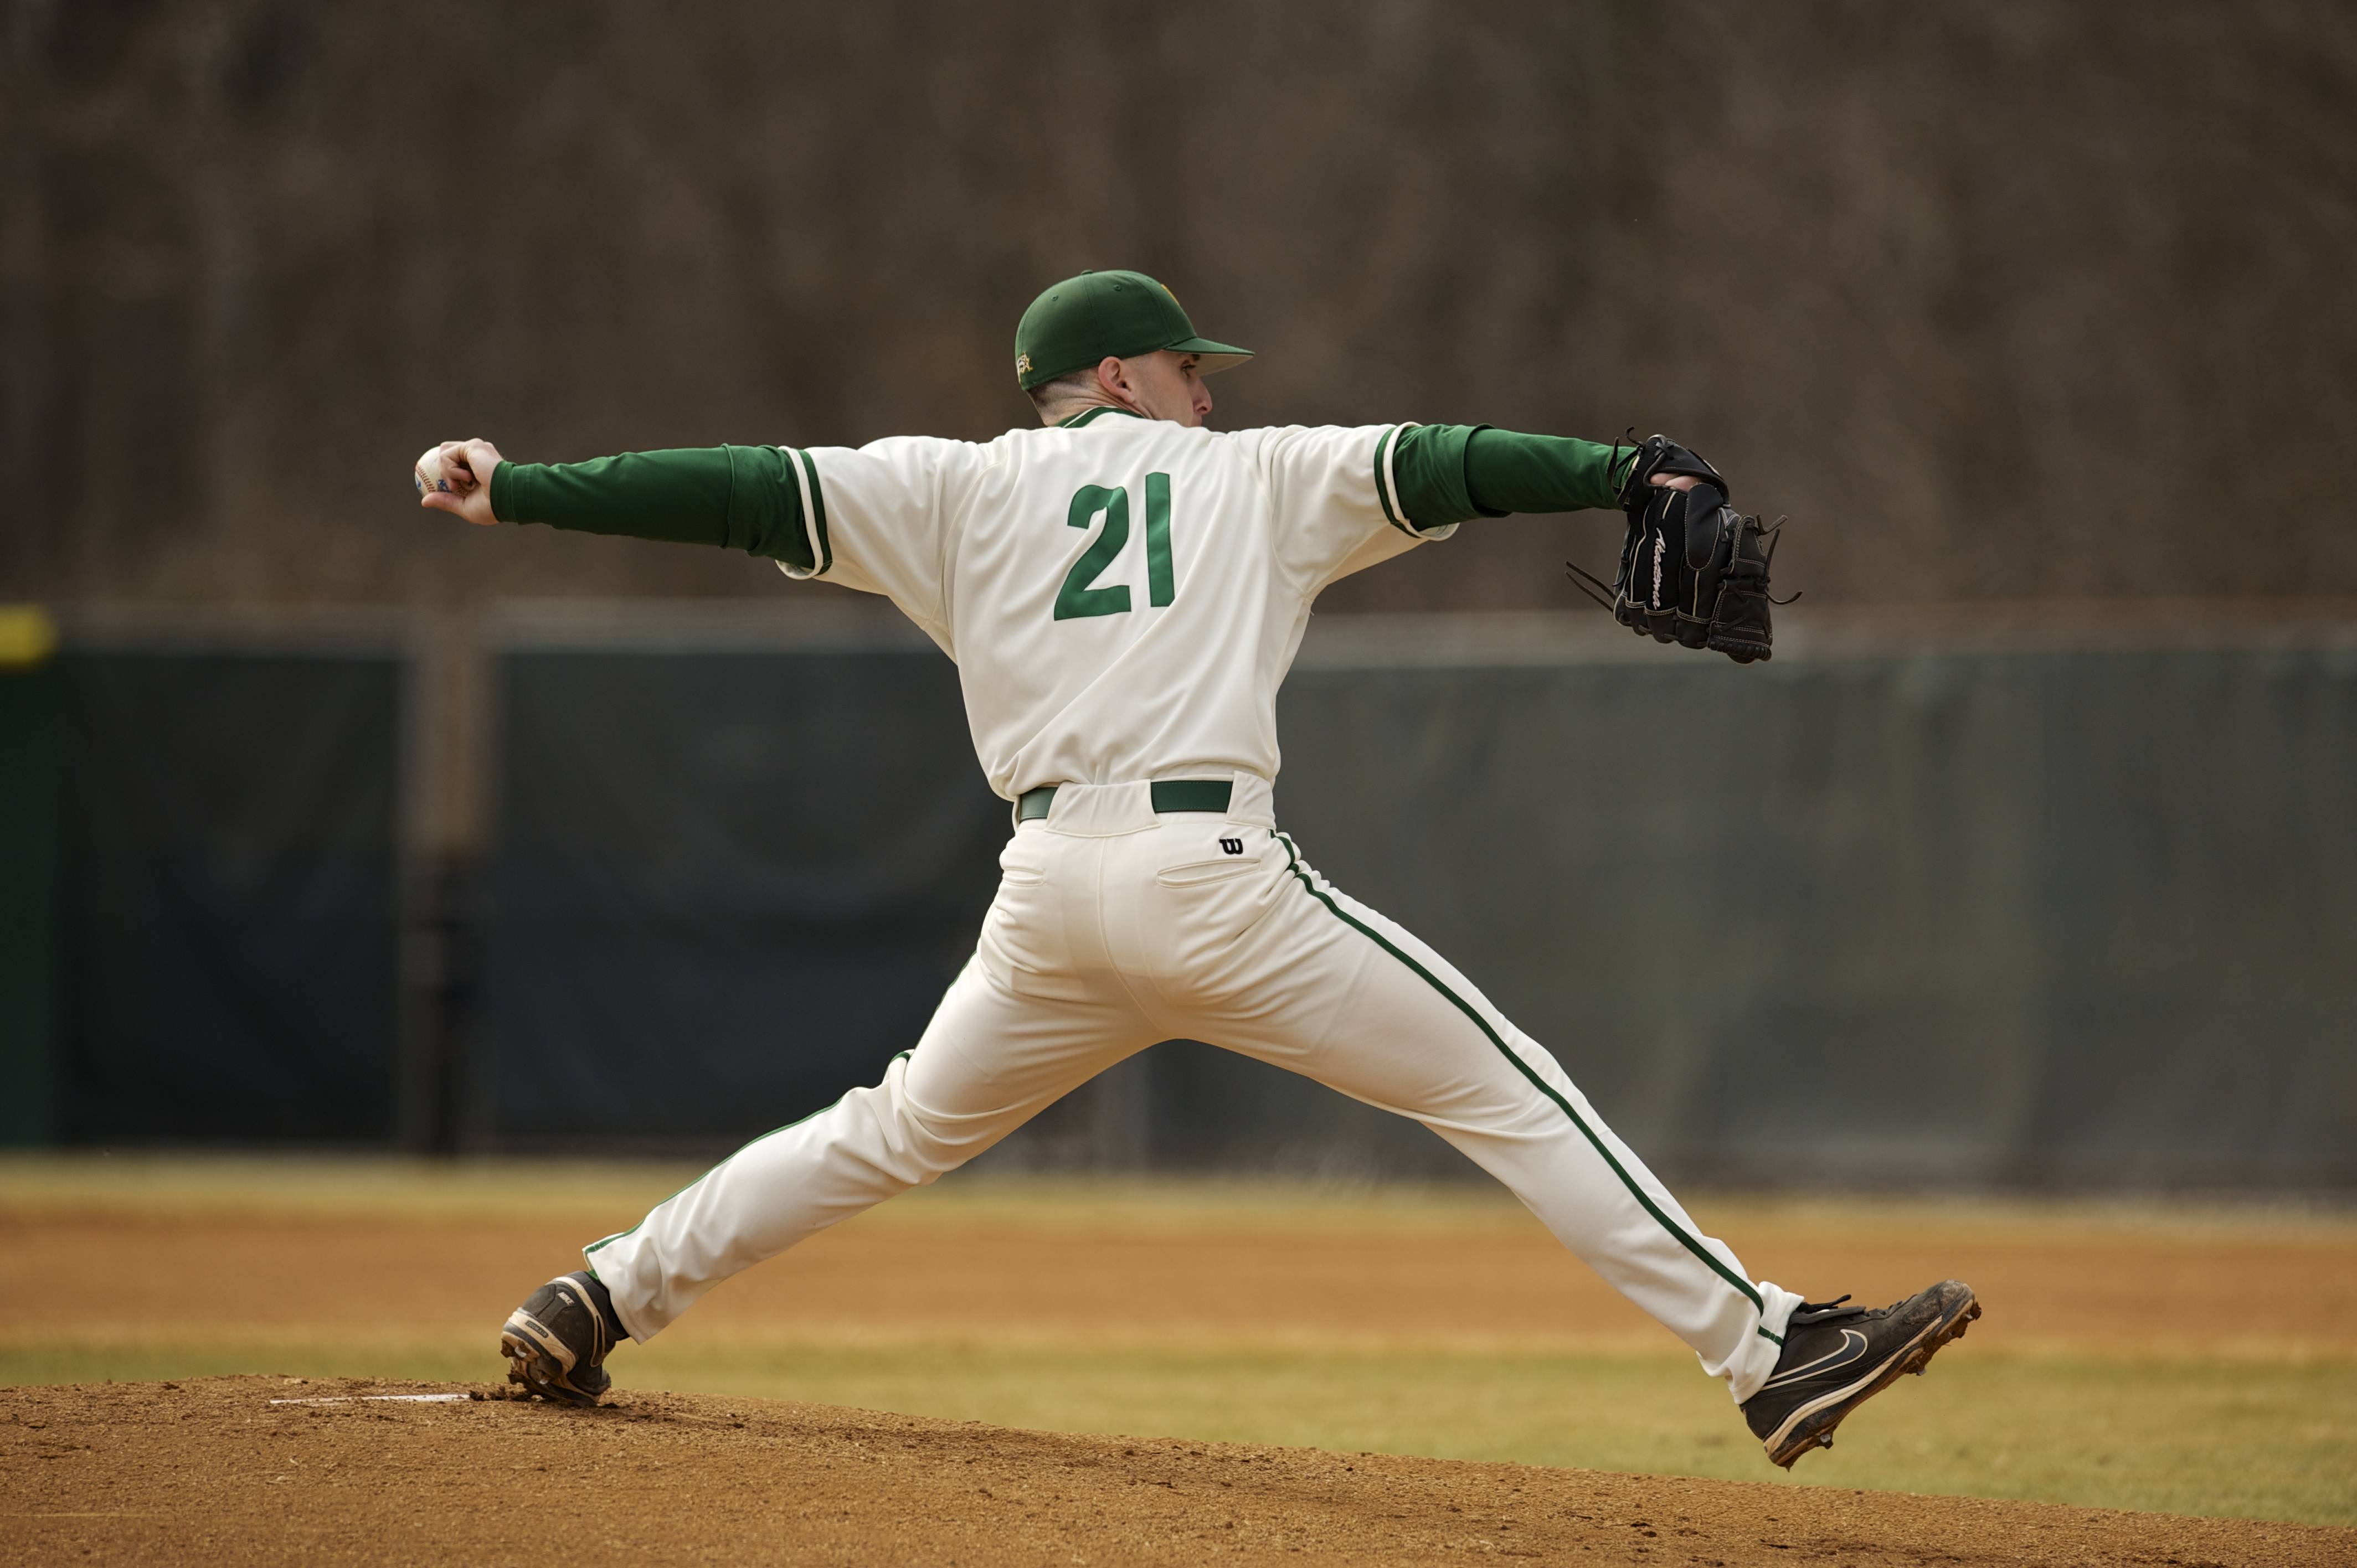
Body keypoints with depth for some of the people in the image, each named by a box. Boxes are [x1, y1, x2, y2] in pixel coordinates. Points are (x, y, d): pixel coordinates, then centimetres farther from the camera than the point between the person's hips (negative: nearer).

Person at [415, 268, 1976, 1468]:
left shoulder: (964, 490, 18)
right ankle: (1767, 1349, -11)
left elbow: (747, 493, 13)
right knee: (1510, 1093, -3)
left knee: (899, 1131, 25)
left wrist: (519, 493, 14)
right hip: (1213, 872, -4)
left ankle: (599, 1298, 22)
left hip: (1051, 897, 4)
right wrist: (1623, 470, -7)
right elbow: (1436, 466, 0)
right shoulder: (1258, 475, 14)